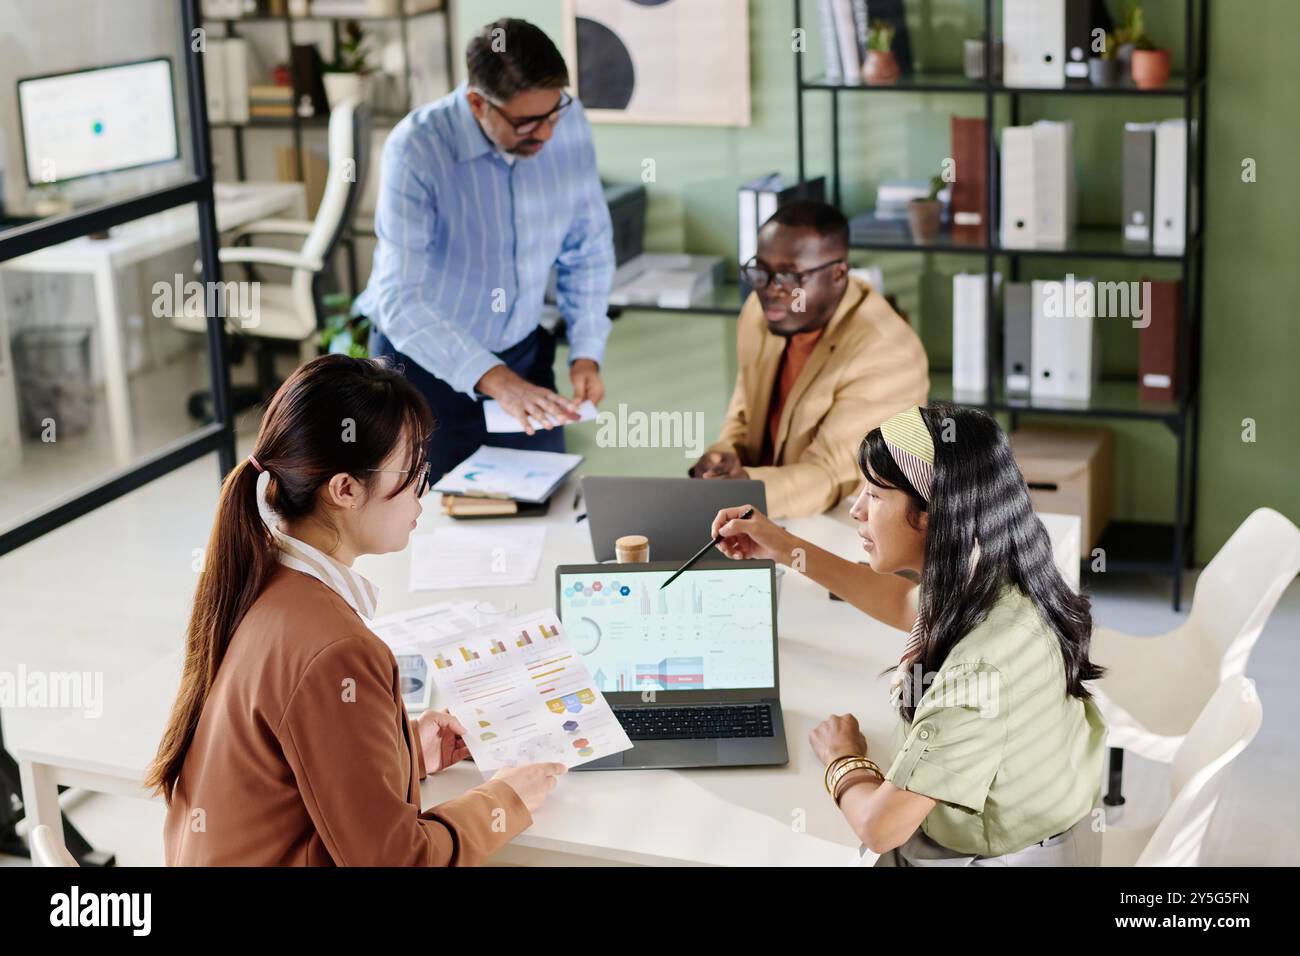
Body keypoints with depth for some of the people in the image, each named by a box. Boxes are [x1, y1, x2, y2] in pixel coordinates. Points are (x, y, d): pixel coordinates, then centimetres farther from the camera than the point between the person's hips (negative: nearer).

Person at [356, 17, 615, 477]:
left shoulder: (569, 121, -12)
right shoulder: (416, 148, -25)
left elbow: (588, 248, 1)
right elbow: (401, 301, -32)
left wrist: (586, 353, -10)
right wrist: (495, 380, -42)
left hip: (521, 355, 4)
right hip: (423, 363, -3)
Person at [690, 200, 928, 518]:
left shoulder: (887, 356, -23)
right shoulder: (761, 311, -2)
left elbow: (829, 477, -25)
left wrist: (744, 486, -43)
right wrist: (721, 459, -12)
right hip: (766, 520, 7)